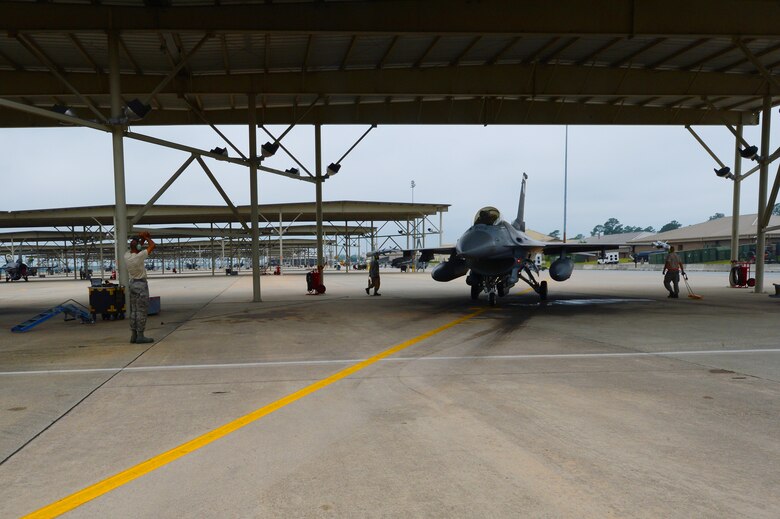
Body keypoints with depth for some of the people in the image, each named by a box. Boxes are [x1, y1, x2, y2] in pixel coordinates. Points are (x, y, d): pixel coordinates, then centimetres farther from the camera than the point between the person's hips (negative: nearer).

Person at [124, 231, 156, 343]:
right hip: (141, 284, -8)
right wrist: (146, 237, 1)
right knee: (142, 311, -5)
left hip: (132, 283, 8)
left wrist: (142, 239, 15)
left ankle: (133, 335, 14)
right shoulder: (139, 256, -19)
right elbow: (153, 245, -13)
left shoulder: (126, 255, 1)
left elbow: (134, 249, 23)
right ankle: (140, 336, -5)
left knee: (134, 311, 11)